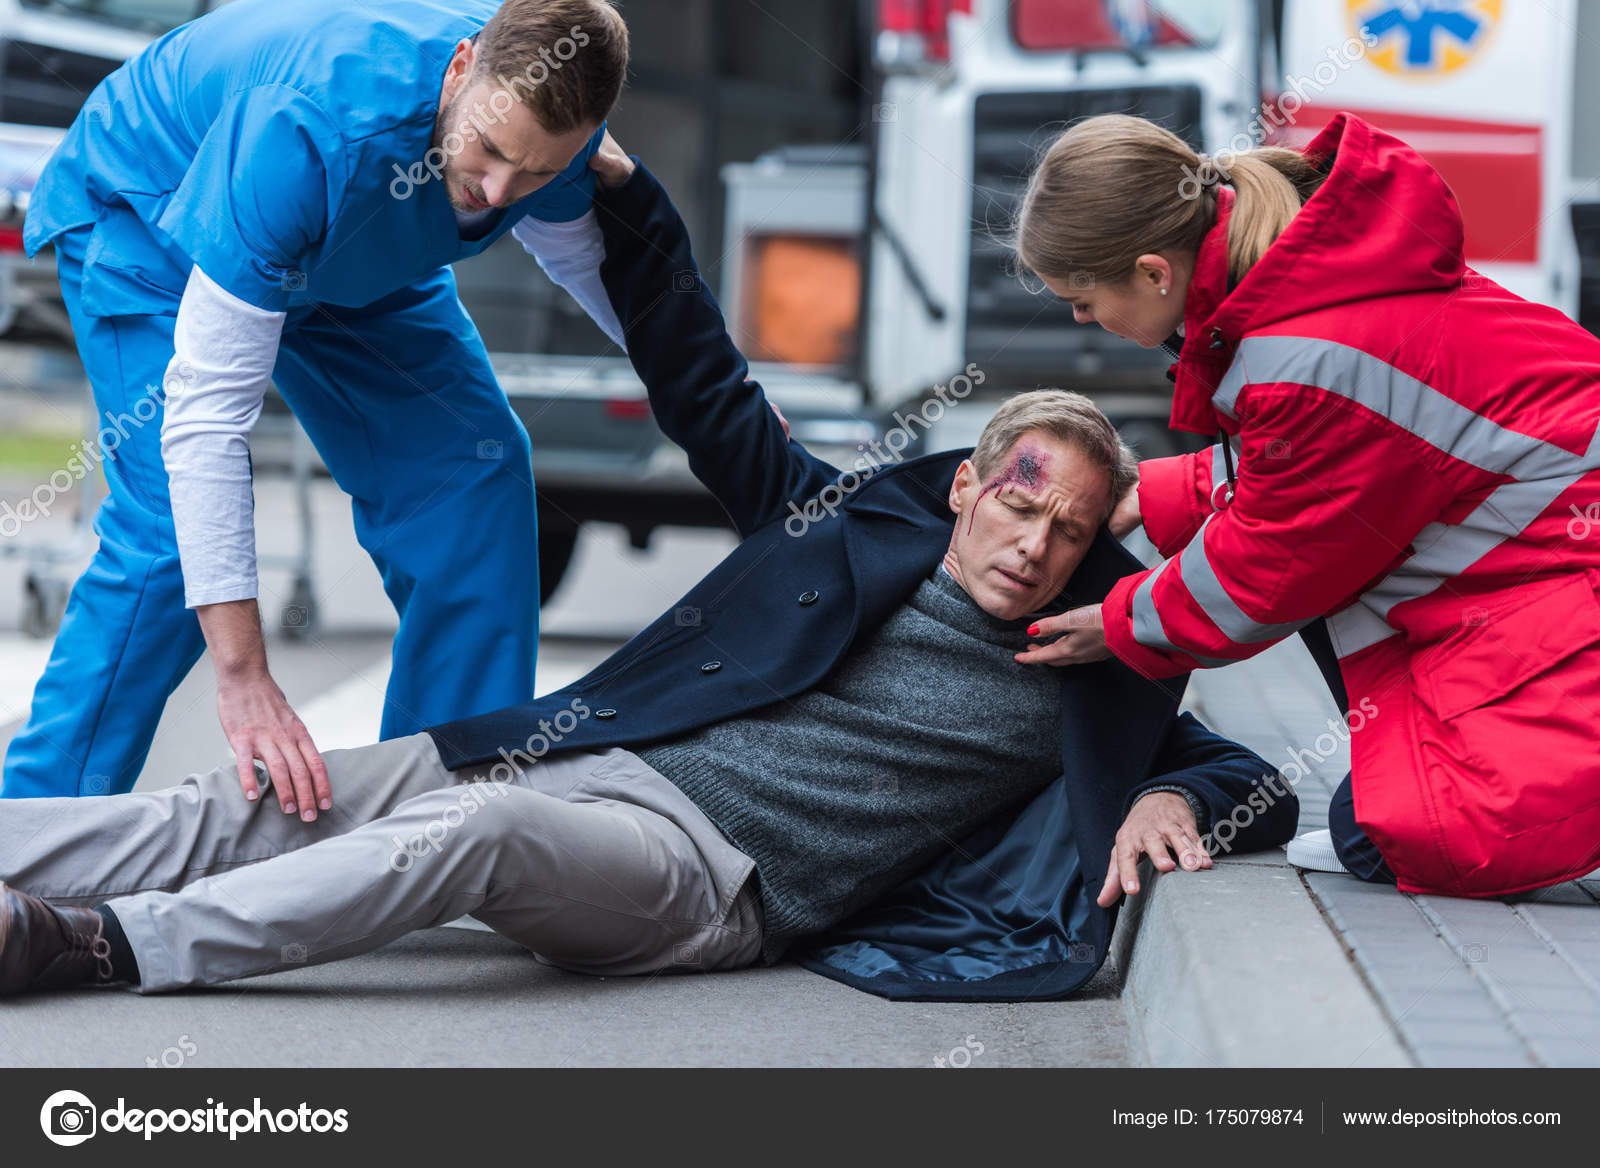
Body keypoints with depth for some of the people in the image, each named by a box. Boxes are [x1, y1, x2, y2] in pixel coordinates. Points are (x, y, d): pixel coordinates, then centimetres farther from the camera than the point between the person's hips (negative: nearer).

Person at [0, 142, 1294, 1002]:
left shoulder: (1087, 690, 10)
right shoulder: (861, 524, 17)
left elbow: (1251, 785, 11)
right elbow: (712, 397, 19)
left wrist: (1170, 801, -15)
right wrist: (624, 190, 14)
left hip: (720, 878, -4)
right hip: (597, 759, 5)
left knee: (482, 831, -34)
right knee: (254, 806, -11)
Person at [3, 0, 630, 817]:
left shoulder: (550, 112, -26)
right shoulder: (308, 132, -46)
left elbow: (578, 251, 2)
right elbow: (207, 408, -46)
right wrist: (242, 678, -50)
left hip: (353, 254, 6)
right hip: (148, 214, -6)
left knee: (474, 473, -4)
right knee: (171, 533, -22)